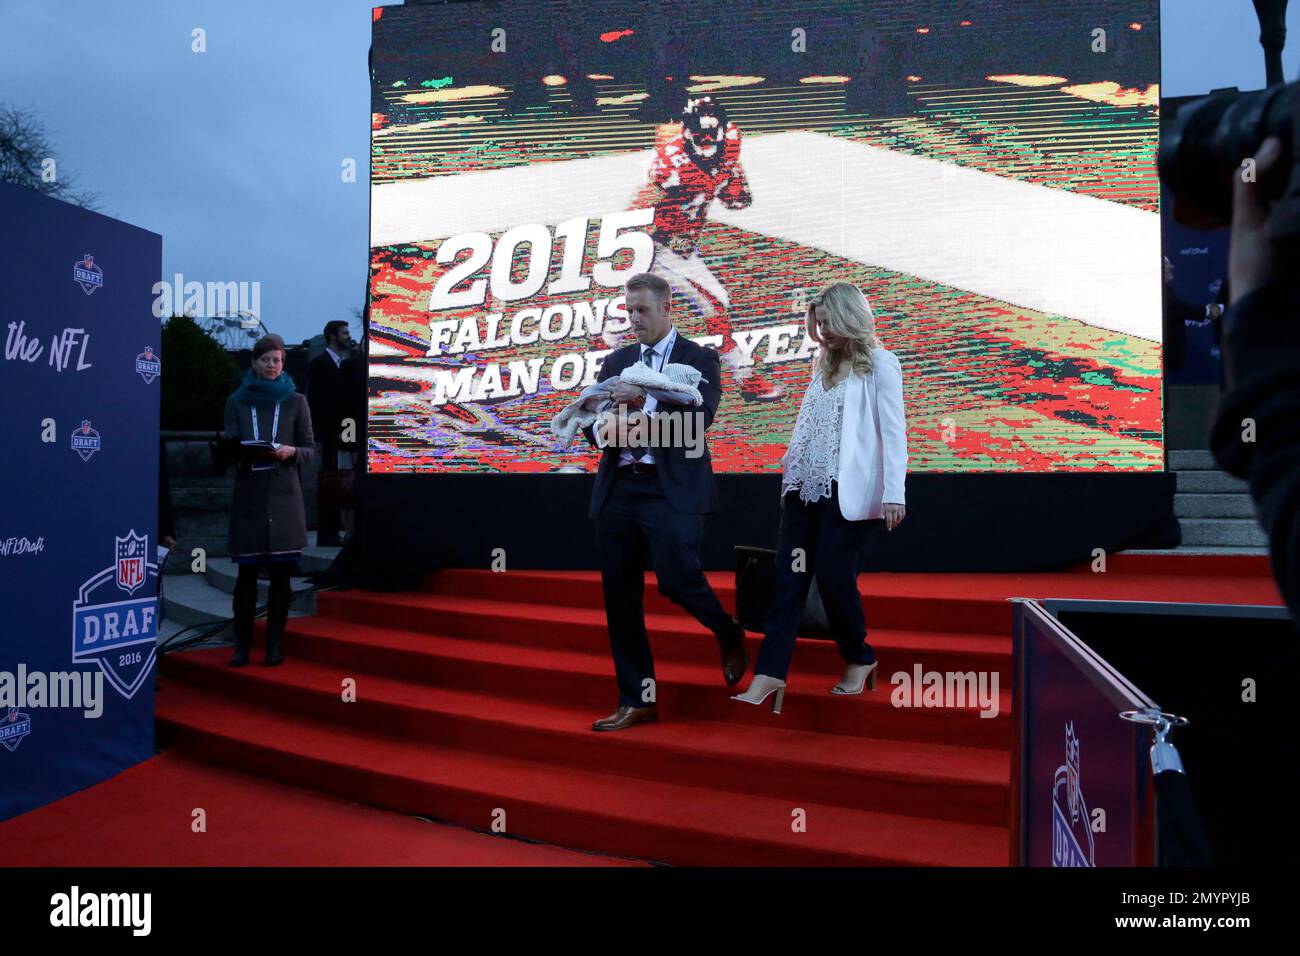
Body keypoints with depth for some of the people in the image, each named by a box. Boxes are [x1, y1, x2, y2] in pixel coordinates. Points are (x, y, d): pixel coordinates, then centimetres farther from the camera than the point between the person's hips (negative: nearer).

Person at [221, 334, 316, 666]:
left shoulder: (295, 402, 6)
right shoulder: (236, 402, 9)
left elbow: (310, 449, 5)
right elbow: (228, 446, 5)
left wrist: (291, 451, -15)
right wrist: (238, 447, -17)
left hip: (283, 497, 0)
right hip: (248, 496, 1)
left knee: (280, 572, 1)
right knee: (246, 572, -1)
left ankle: (275, 643, 9)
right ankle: (242, 643, 7)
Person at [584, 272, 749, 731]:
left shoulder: (699, 358, 3)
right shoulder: (616, 360, 17)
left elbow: (700, 416, -11)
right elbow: (592, 421, 13)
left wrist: (644, 401, -22)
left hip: (671, 490, -5)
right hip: (619, 490, 5)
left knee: (677, 578, -15)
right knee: (619, 596, 4)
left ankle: (729, 634, 19)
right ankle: (636, 699, 15)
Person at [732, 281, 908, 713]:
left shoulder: (879, 364, -3)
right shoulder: (825, 365, 17)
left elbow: (893, 430, -10)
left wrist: (895, 493, -18)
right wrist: (788, 472, 12)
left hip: (847, 490, -7)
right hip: (806, 486, 7)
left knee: (833, 574, -5)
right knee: (789, 576, 0)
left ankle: (859, 658, 20)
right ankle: (769, 673, 0)